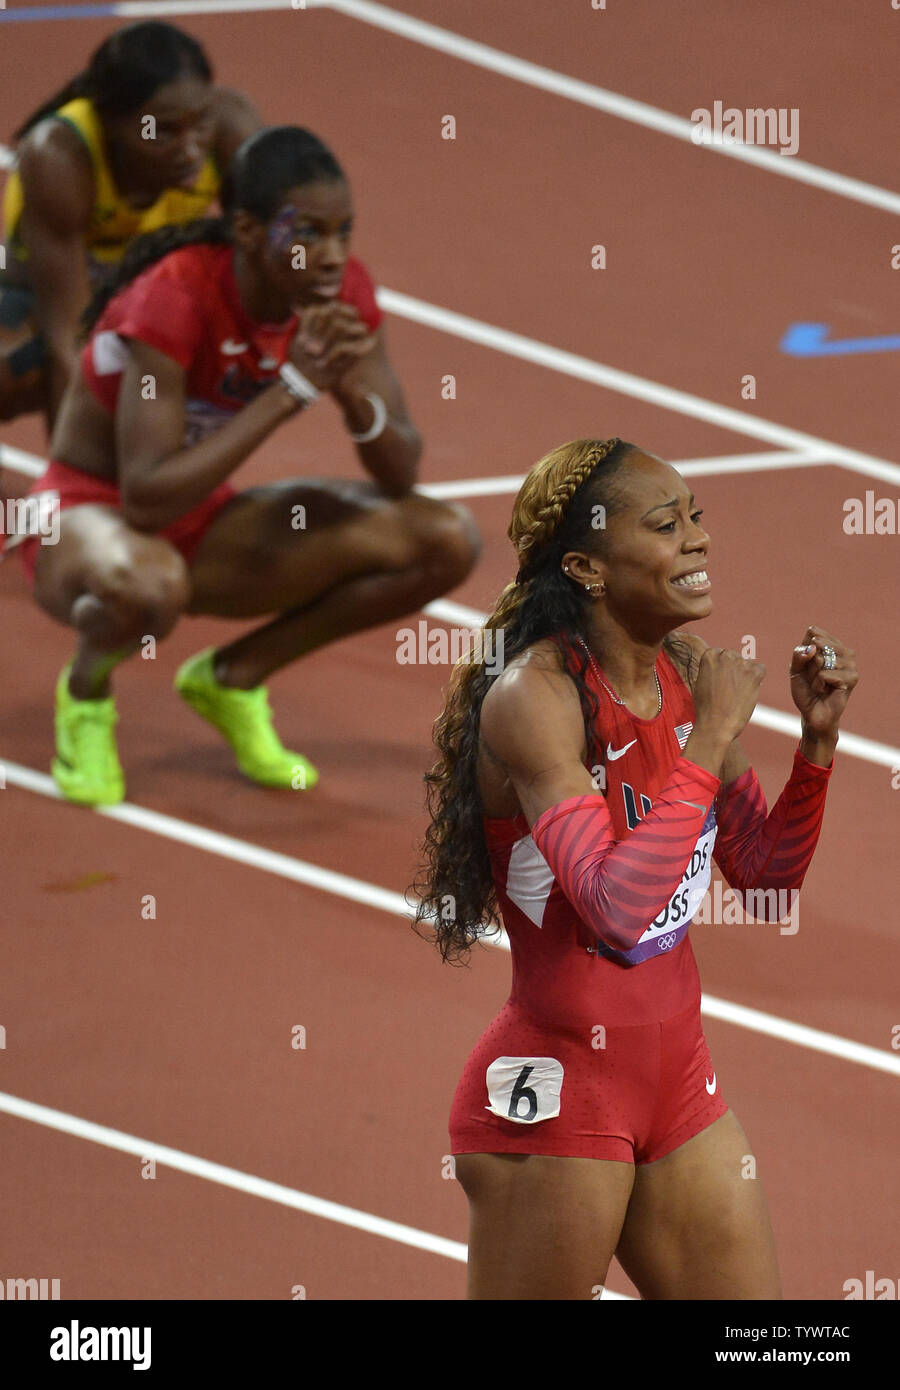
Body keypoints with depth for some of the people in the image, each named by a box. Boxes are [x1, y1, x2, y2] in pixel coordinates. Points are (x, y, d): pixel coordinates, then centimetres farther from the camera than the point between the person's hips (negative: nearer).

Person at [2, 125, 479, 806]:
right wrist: (292, 389, -35)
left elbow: (402, 475, -7)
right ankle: (87, 687, -6)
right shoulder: (174, 298, -28)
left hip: (204, 526, 6)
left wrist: (355, 391, -28)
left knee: (447, 539, -12)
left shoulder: (342, 290, -11)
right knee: (148, 584, -44)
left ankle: (234, 675, 5)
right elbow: (146, 498, -34)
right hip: (90, 514, -6)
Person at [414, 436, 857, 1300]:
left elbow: (766, 879, 14)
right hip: (555, 1091, -8)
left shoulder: (688, 677, 5)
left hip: (676, 1081, 8)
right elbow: (617, 905, -30)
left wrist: (817, 740, 0)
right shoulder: (533, 696, -18)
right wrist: (709, 741, -23)